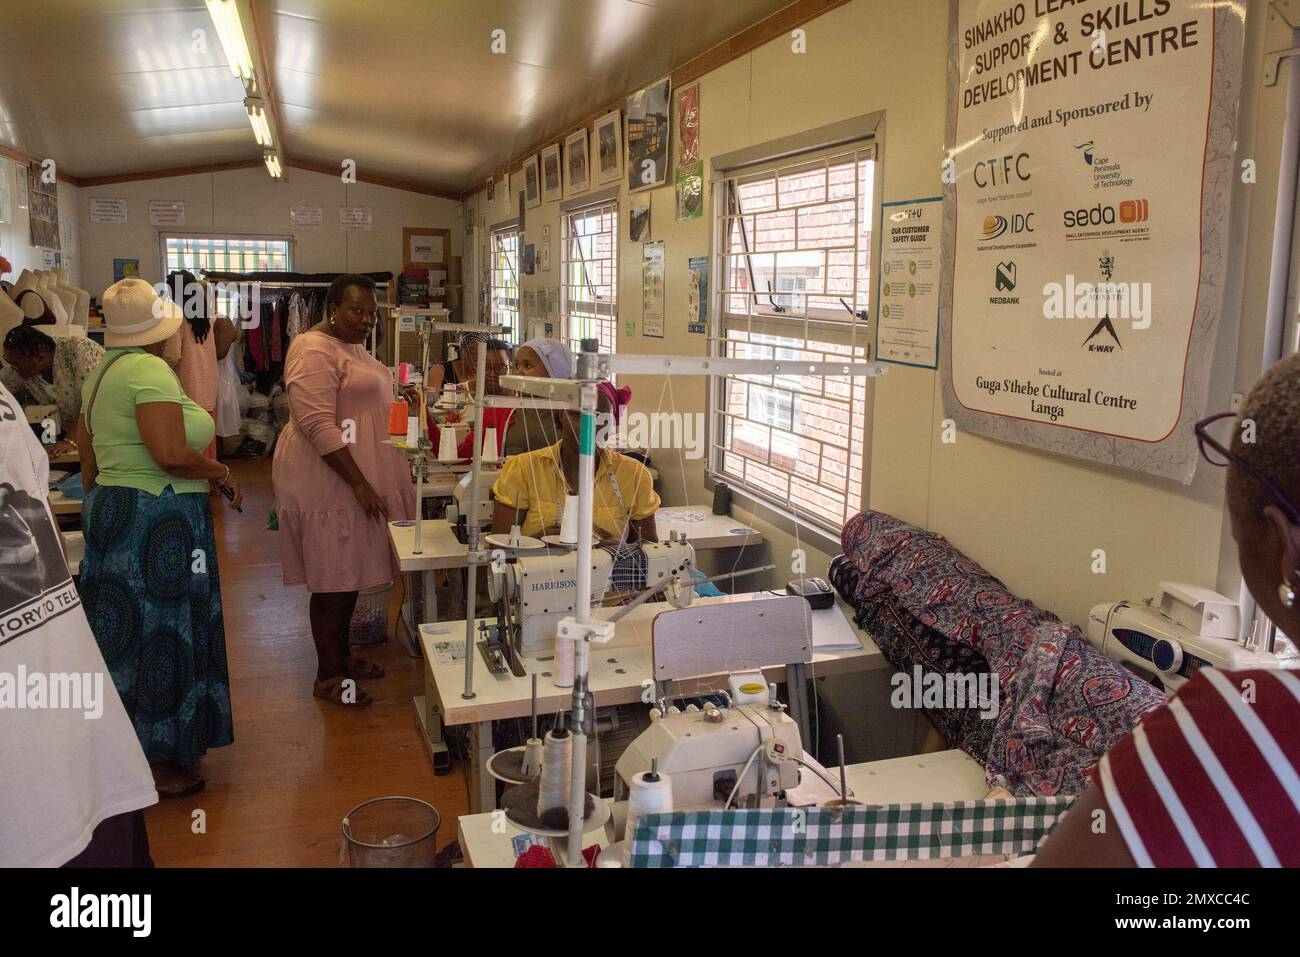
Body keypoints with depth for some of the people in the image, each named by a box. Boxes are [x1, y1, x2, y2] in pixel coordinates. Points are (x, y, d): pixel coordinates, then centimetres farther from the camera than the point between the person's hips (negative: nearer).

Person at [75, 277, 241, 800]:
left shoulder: (101, 373, 14)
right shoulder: (150, 371, -18)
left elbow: (89, 460, 20)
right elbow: (172, 455, -28)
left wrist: (99, 500, 29)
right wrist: (221, 473, -12)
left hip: (110, 512, 10)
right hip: (157, 521, -10)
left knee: (128, 634, 18)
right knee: (161, 634, 1)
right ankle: (159, 763, 13)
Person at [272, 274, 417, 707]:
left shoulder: (354, 347, 16)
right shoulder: (314, 351, -16)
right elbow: (317, 424, -24)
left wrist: (396, 401, 11)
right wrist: (359, 483, -26)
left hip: (358, 478, 10)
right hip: (329, 482, -10)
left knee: (350, 575, 17)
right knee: (334, 579, -1)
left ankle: (342, 655, 30)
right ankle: (327, 676, 11)